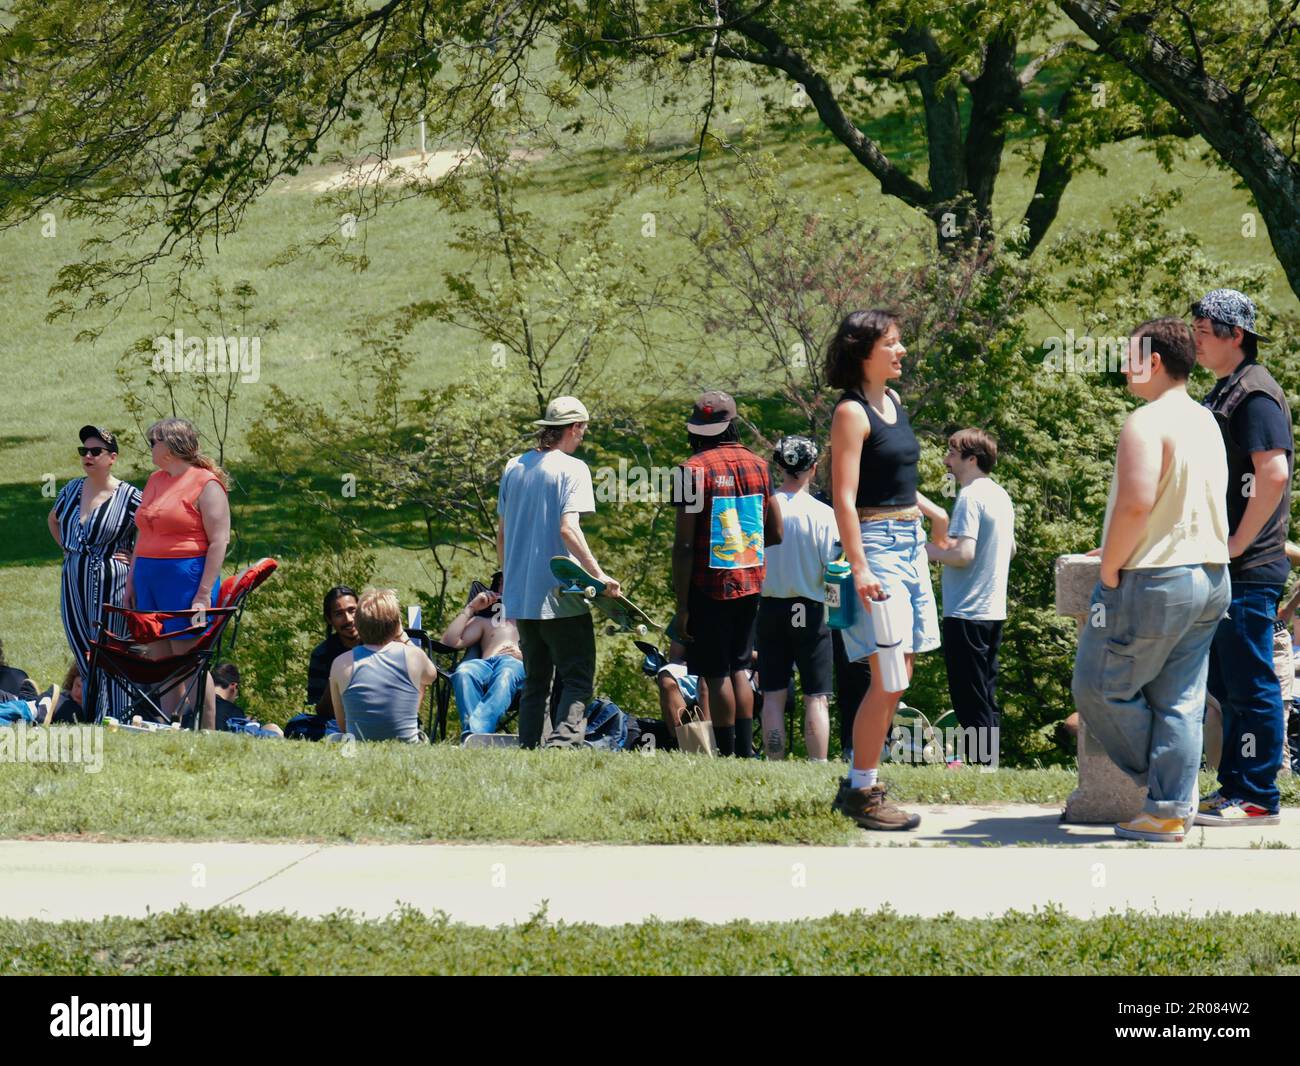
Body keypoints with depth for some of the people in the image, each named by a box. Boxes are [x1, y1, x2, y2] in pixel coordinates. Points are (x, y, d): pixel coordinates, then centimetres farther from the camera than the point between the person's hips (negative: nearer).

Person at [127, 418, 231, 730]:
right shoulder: (155, 480, 17)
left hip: (186, 577, -8)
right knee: (162, 663, 6)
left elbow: (219, 542, -11)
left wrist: (204, 594, -17)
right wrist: (131, 581, 17)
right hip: (149, 579, 8)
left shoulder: (206, 484, -6)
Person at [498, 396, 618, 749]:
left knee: (535, 680, 15)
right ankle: (563, 741, -25)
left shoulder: (514, 467, 12)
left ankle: (527, 748, 9)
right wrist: (599, 575, -21)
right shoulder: (572, 468, -7)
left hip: (519, 596, 7)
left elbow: (501, 533, 17)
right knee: (579, 678, -5)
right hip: (559, 596, -7)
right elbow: (568, 528, -19)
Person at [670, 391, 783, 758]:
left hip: (709, 586, -5)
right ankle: (745, 751, 14)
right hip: (751, 583, 6)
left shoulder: (694, 470, -12)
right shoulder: (757, 465, 5)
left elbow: (684, 545, -14)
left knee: (716, 675, 0)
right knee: (738, 668, 16)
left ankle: (728, 753, 1)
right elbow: (776, 533, 11)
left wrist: (682, 605, -11)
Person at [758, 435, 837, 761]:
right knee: (816, 697, 2)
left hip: (770, 609, 2)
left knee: (773, 696, 7)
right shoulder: (823, 514, -11)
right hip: (811, 611, -2)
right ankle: (818, 768, -2)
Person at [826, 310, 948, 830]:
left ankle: (860, 780, 19)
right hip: (876, 543, -9)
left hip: (910, 542, 9)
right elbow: (845, 498, -18)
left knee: (900, 672, 10)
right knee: (888, 678, -10)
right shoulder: (851, 412, -13)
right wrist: (859, 568, -24)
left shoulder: (893, 401, 13)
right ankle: (861, 793, -3)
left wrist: (931, 511, 33)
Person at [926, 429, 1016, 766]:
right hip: (994, 609, 9)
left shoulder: (970, 497, -16)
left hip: (966, 613, -9)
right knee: (986, 698, 14)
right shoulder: (1001, 495, 12)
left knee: (970, 701, -5)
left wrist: (925, 549, -10)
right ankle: (991, 765, 18)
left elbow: (962, 554, -24)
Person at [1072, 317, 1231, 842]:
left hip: (1154, 581, -9)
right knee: (1180, 701, 8)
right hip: (1211, 578, 9)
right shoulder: (1206, 423, 15)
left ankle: (1161, 778, 8)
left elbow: (1135, 504, -24)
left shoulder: (1146, 423, -14)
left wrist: (1109, 568, -13)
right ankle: (1171, 811, 6)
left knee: (1100, 688, 4)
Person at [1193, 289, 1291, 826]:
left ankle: (1258, 798, -2)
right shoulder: (1223, 394, 17)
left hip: (1249, 571, -10)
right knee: (1226, 684, 14)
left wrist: (1237, 544, -19)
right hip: (1224, 568, 10)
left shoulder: (1255, 394, -13)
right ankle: (1233, 787, 21)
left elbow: (1273, 476, -23)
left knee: (1250, 684, -6)